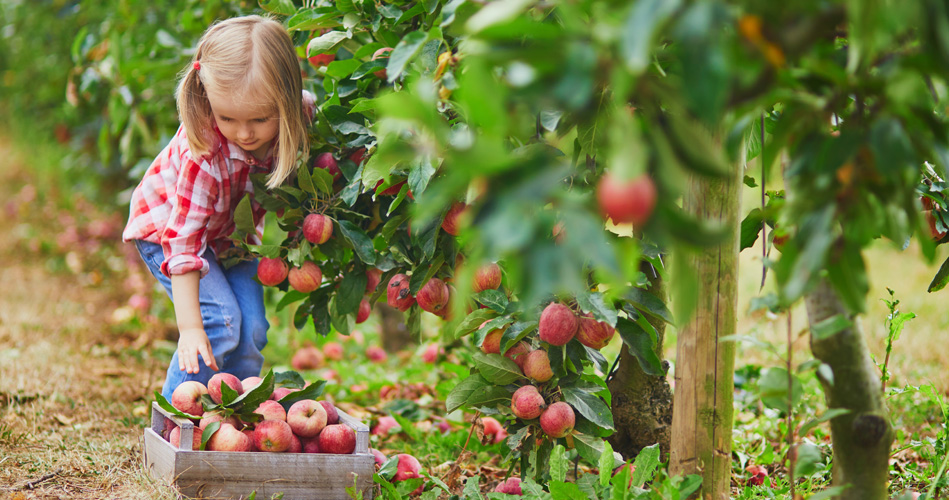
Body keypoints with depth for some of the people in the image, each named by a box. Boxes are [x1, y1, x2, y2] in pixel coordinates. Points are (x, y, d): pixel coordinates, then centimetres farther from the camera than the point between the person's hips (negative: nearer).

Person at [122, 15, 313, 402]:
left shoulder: (302, 112, -26)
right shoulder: (203, 155, -40)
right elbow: (184, 238, -37)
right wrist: (190, 327, -40)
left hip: (231, 232, 5)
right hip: (166, 227, -5)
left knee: (252, 329, -6)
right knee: (220, 319, -21)